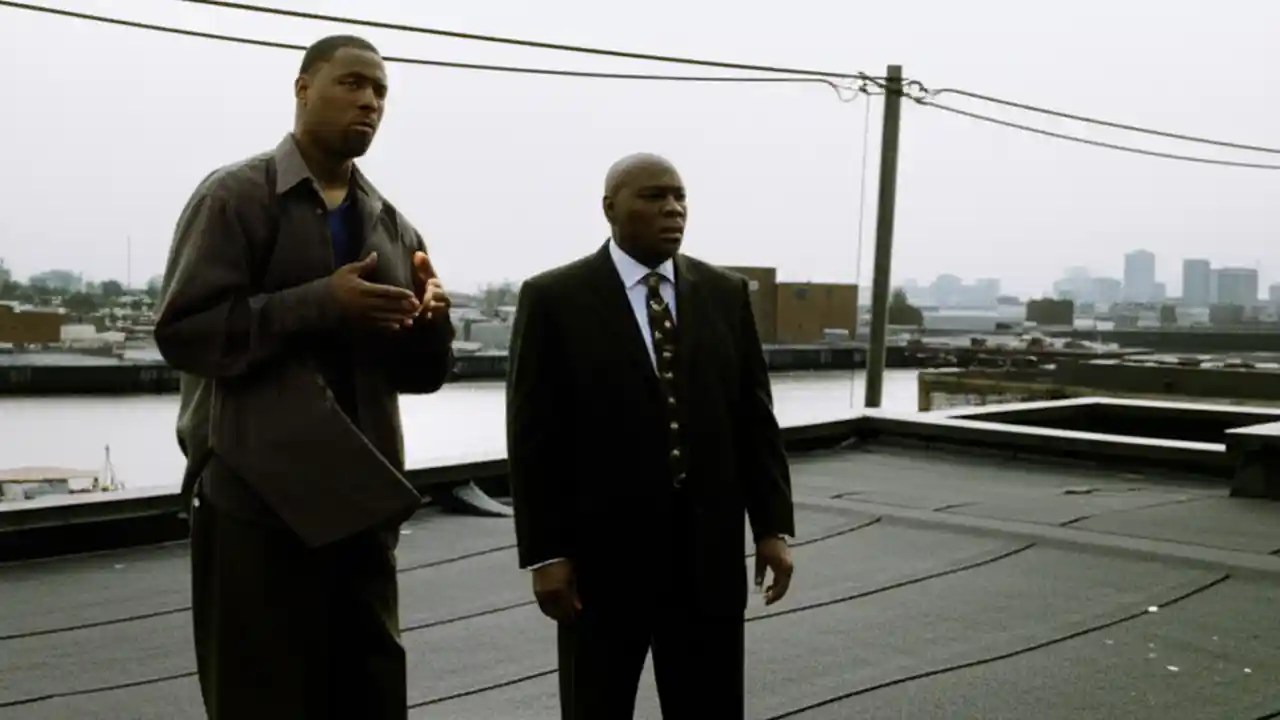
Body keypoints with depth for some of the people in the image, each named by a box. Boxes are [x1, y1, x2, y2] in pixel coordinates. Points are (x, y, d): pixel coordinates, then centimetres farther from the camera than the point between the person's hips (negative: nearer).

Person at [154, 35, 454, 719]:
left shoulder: (393, 226, 12)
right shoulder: (236, 195, -3)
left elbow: (420, 373, 12)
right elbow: (181, 330, -12)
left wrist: (431, 320, -10)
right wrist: (319, 303, -20)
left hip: (362, 501, 5)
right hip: (257, 502, -5)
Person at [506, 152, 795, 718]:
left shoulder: (726, 294, 6)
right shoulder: (554, 298, -5)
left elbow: (755, 417, 7)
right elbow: (534, 437, -7)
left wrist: (773, 525, 2)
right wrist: (545, 553, -10)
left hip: (708, 550, 3)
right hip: (602, 553, -3)